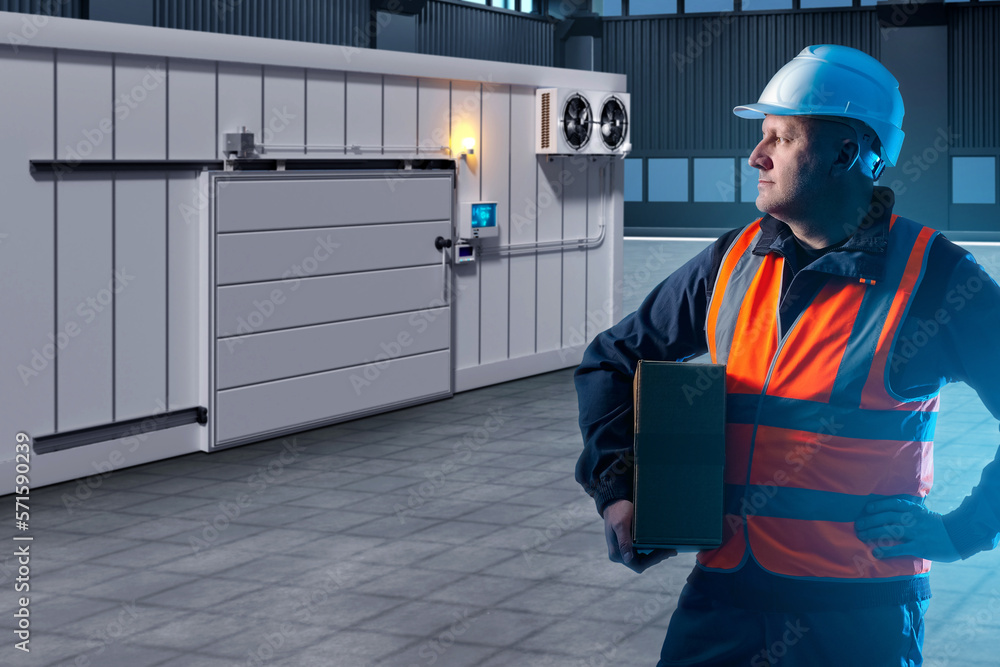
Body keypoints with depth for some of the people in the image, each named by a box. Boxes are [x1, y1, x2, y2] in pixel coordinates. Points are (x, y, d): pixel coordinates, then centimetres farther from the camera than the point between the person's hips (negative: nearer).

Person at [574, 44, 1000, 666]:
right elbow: (611, 360, 14)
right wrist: (616, 488, 3)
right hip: (725, 591, 4)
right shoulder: (733, 262, 5)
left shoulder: (932, 276, -9)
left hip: (861, 614, -3)